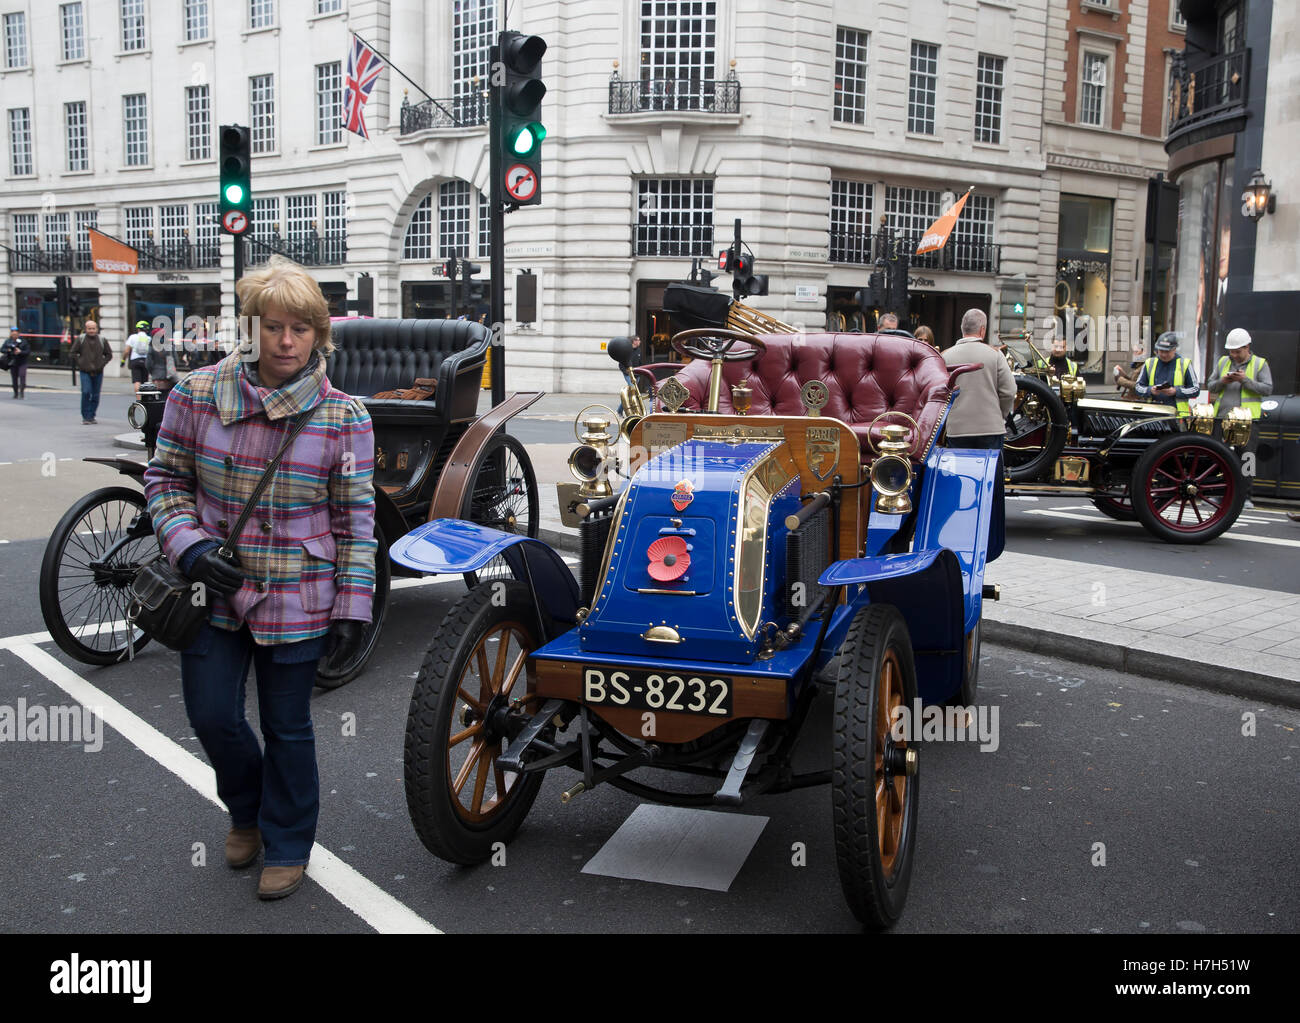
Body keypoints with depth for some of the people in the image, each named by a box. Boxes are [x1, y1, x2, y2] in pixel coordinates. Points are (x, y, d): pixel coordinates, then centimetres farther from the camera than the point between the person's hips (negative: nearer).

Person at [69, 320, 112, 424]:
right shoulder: (80, 339, 0)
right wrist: (79, 363, -1)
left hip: (98, 372, 2)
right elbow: (72, 354, 7)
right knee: (86, 392, -15)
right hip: (85, 372, -2)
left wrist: (102, 364, 4)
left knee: (95, 396, 5)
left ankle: (91, 416, 17)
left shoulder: (102, 340, 5)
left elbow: (109, 355, 15)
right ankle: (86, 417, -8)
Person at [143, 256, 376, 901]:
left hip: (297, 599, -2)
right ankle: (246, 810, 41)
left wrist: (352, 609, -6)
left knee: (286, 726, 9)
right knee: (211, 715, 8)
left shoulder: (343, 417, -9)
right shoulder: (197, 395, -5)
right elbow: (165, 477, 6)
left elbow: (356, 521, -4)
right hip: (214, 588, 2)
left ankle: (287, 846, 32)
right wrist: (189, 545, -10)